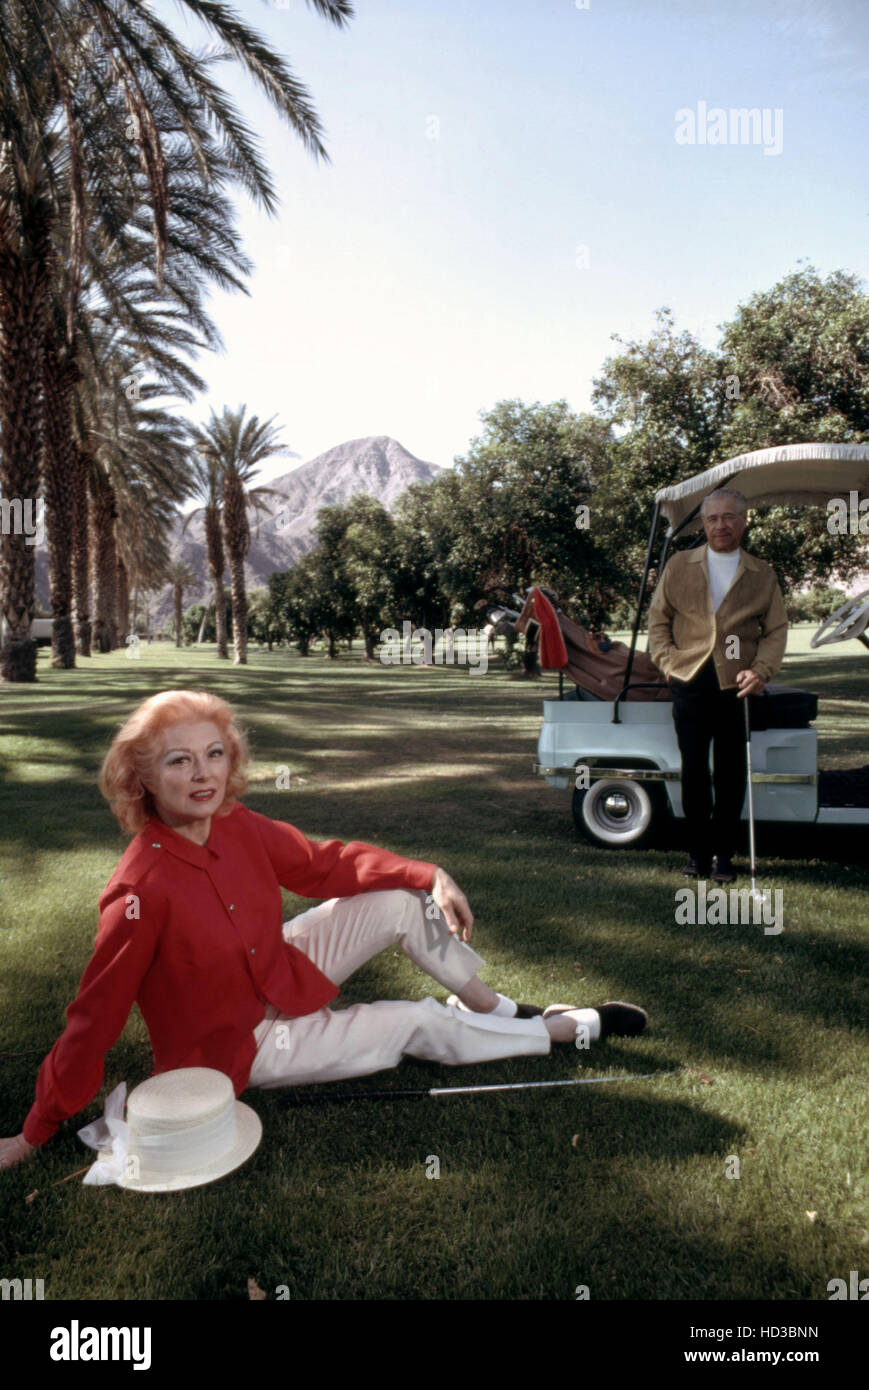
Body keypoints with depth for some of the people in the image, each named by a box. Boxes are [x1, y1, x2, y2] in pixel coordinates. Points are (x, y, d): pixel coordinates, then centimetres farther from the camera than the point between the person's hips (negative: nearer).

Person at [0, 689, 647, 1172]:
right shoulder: (142, 891, -33)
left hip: (278, 975, 6)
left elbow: (329, 862, -2)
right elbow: (95, 1017, -26)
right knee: (417, 1023, -5)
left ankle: (493, 1007, 15)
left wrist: (431, 876, -11)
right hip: (242, 1045, -6)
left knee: (402, 898, -4)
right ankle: (569, 1028, 15)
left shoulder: (236, 827, -13)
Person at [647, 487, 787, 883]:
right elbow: (658, 618, 11)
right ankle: (698, 851, 16)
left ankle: (723, 854, 16)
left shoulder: (762, 574, 9)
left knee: (731, 775, 4)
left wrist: (760, 670, -7)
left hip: (737, 687, 0)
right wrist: (666, 660, -2)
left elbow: (776, 630, 9)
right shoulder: (679, 566, 9)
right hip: (690, 683, 0)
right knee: (693, 771, 3)